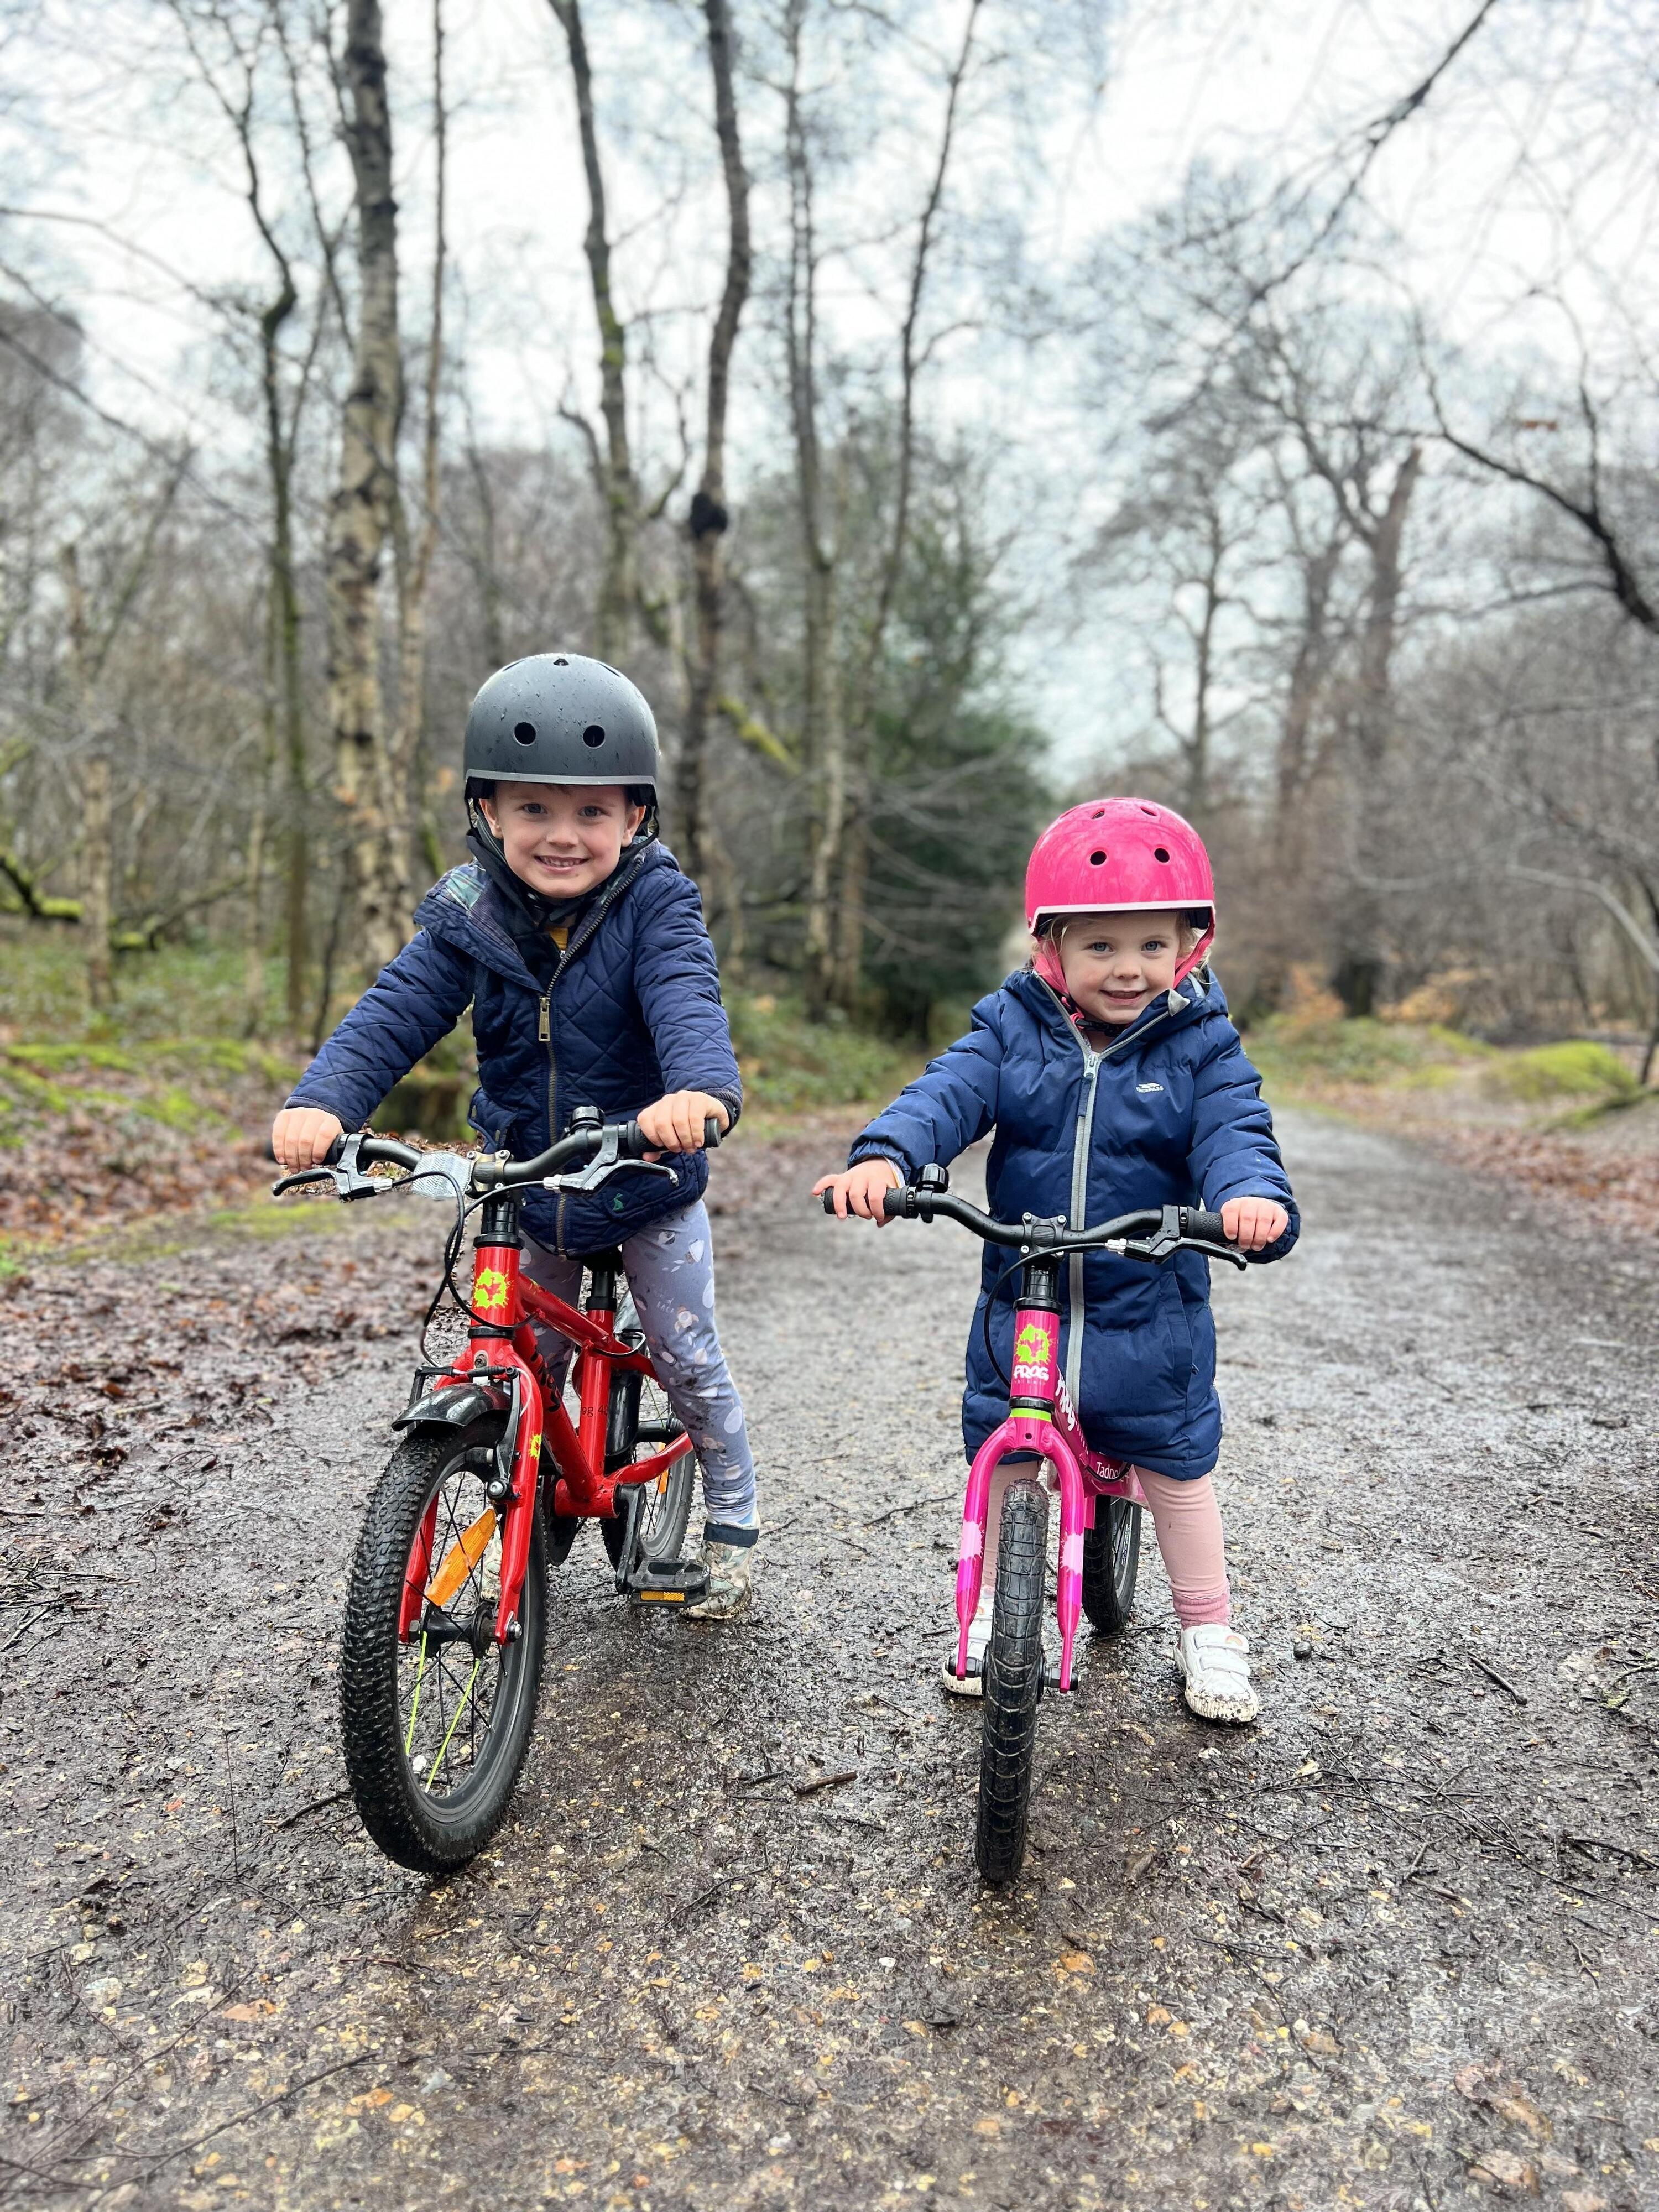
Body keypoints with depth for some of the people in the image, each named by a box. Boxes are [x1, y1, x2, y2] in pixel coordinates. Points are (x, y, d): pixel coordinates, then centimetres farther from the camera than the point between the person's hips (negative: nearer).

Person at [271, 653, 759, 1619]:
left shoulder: (654, 905, -18)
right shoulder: (468, 916, -8)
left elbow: (687, 998, -35)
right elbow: (398, 1010, -16)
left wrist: (701, 1087, -57)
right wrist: (322, 1100, -35)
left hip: (648, 1189, -3)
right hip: (526, 1193, 3)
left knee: (689, 1360, 7)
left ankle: (735, 1524, 30)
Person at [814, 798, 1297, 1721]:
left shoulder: (1201, 1046, -7)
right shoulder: (1012, 1029, -5)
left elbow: (1234, 1133, -19)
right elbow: (948, 1094, -18)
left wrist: (1253, 1196, -43)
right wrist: (883, 1157, -39)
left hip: (1152, 1310, -1)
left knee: (1177, 1464, 11)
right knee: (1002, 1453, 12)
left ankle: (1208, 1628, 34)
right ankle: (991, 1609, 35)